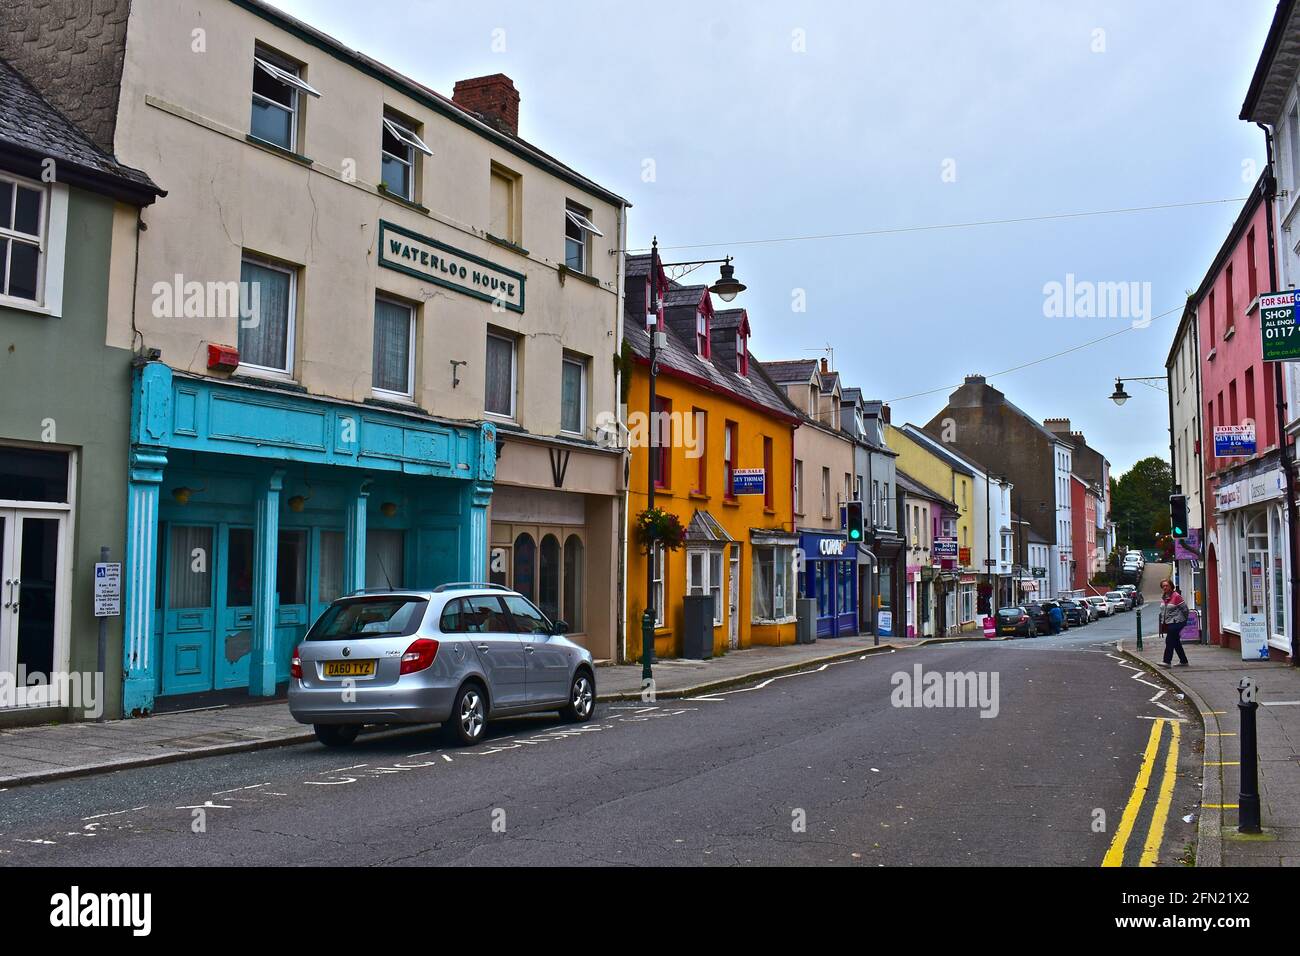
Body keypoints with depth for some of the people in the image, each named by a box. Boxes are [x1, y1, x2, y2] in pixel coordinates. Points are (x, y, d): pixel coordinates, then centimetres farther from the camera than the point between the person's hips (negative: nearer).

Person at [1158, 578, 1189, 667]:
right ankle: (1183, 661, 22)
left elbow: (1185, 608, -10)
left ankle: (1167, 661, -13)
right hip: (1168, 623, 9)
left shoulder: (1176, 596, -14)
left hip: (1176, 622, -9)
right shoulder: (1163, 597, 11)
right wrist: (1163, 622, 16)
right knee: (1176, 642, 13)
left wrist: (1184, 620, 0)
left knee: (1169, 641, -13)